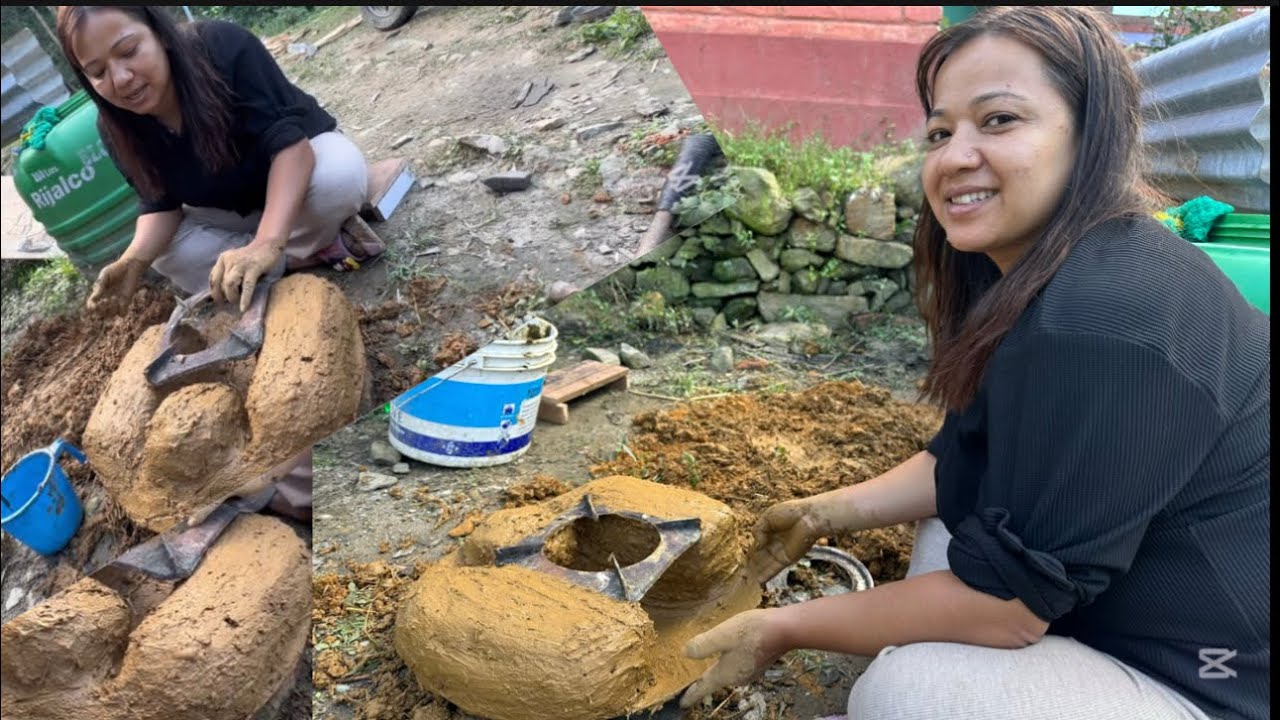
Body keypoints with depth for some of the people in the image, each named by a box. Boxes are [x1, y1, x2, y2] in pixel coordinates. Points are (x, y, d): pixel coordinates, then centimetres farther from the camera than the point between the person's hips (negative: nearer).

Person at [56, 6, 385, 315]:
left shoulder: (223, 46, -33)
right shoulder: (117, 128, -18)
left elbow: (288, 140, -40)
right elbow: (160, 204, -12)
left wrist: (267, 243, -54)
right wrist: (134, 261, -35)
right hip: (231, 210, 5)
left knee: (340, 172, -38)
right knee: (165, 255, -19)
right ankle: (319, 249, -17)